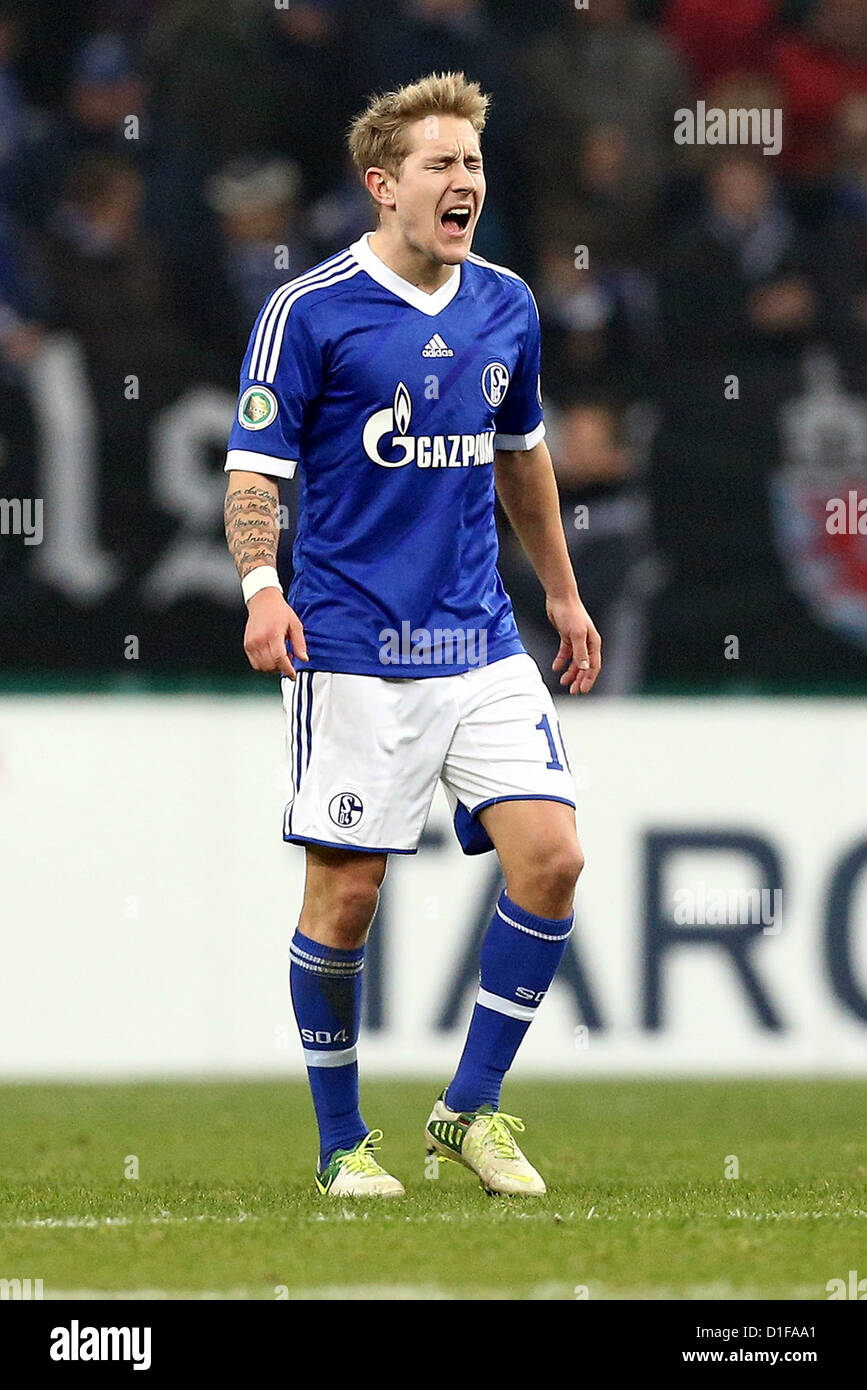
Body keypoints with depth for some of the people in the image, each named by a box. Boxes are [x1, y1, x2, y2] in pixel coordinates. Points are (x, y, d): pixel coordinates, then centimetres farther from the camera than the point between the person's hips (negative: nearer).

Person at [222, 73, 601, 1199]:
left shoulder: (508, 306, 9)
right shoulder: (310, 311, -8)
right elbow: (255, 469, -9)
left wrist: (563, 595, 28)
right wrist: (263, 588, -25)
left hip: (482, 643, 5)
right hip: (353, 649, -5)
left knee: (551, 858, -8)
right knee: (345, 896, -2)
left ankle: (471, 1108, 7)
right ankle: (343, 1142, 14)